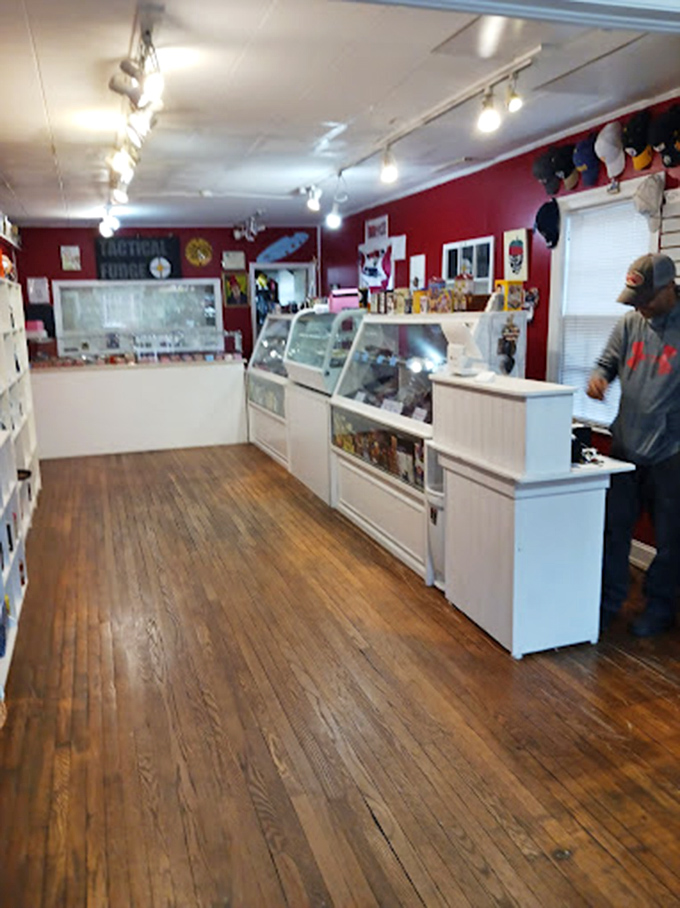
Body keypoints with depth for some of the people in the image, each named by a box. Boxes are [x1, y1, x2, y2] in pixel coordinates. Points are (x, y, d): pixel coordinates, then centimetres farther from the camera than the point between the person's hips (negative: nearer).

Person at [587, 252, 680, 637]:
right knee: (614, 528, 12)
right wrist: (599, 377, -9)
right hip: (626, 446, 5)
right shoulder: (630, 323, 5)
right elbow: (608, 362, 14)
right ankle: (608, 601, 27)